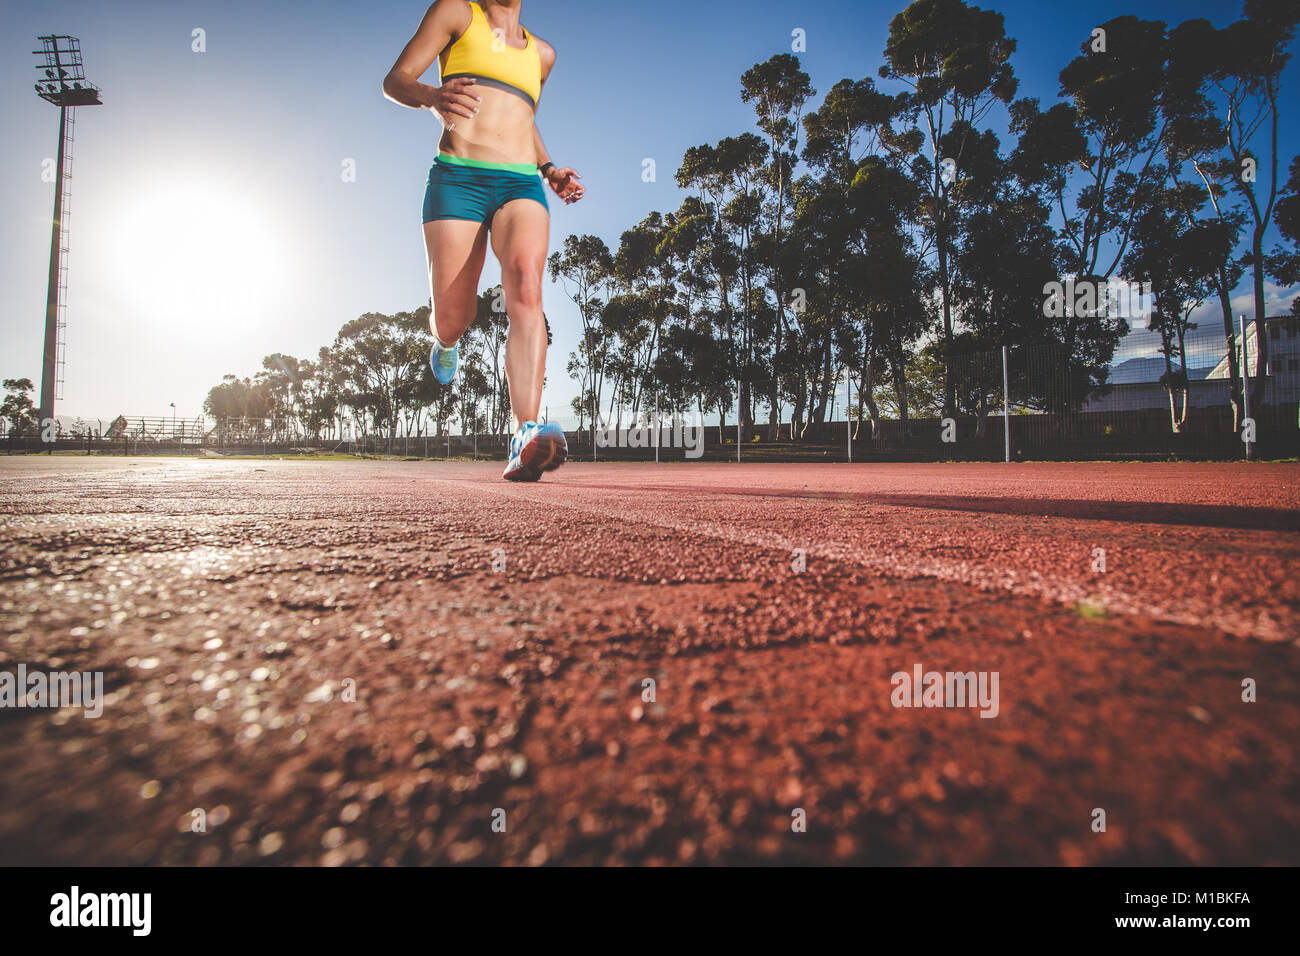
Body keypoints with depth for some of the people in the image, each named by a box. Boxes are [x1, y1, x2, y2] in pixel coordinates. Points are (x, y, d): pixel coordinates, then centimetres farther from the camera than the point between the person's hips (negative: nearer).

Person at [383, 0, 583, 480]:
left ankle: (525, 440, -42)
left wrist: (550, 170, 19)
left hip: (522, 184, 2)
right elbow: (395, 80, 8)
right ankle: (444, 341, 37)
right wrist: (431, 96, -17)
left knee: (526, 287, -29)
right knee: (451, 321, -6)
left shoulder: (541, 53, 26)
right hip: (458, 176, -1)